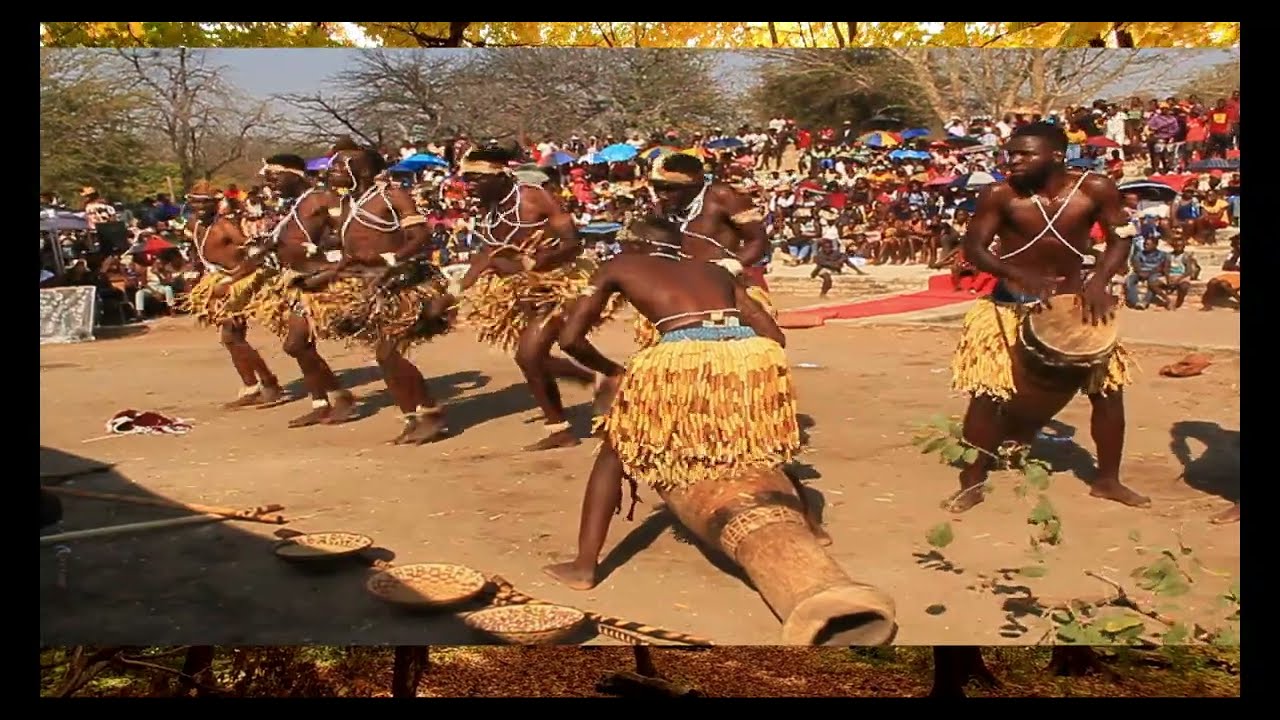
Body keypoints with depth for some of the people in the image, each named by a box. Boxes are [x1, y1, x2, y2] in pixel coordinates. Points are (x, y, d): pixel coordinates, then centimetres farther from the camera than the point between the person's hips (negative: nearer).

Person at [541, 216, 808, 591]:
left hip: (683, 359, -3)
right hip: (753, 356, 4)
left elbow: (570, 336, 24)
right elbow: (773, 334, 27)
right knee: (761, 444, 35)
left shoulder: (619, 267, 26)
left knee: (617, 450, 20)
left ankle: (584, 565, 19)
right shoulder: (715, 271, 33)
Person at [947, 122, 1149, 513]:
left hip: (1073, 302, 3)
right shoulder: (1000, 194, -16)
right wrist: (1021, 275, -32)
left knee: (1108, 385, 7)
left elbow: (1120, 237, -6)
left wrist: (1098, 282, -24)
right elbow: (973, 248, -16)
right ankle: (973, 481, 12)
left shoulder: (1095, 189, -12)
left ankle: (1108, 479, 25)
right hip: (1010, 305, -2)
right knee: (988, 392, -5)